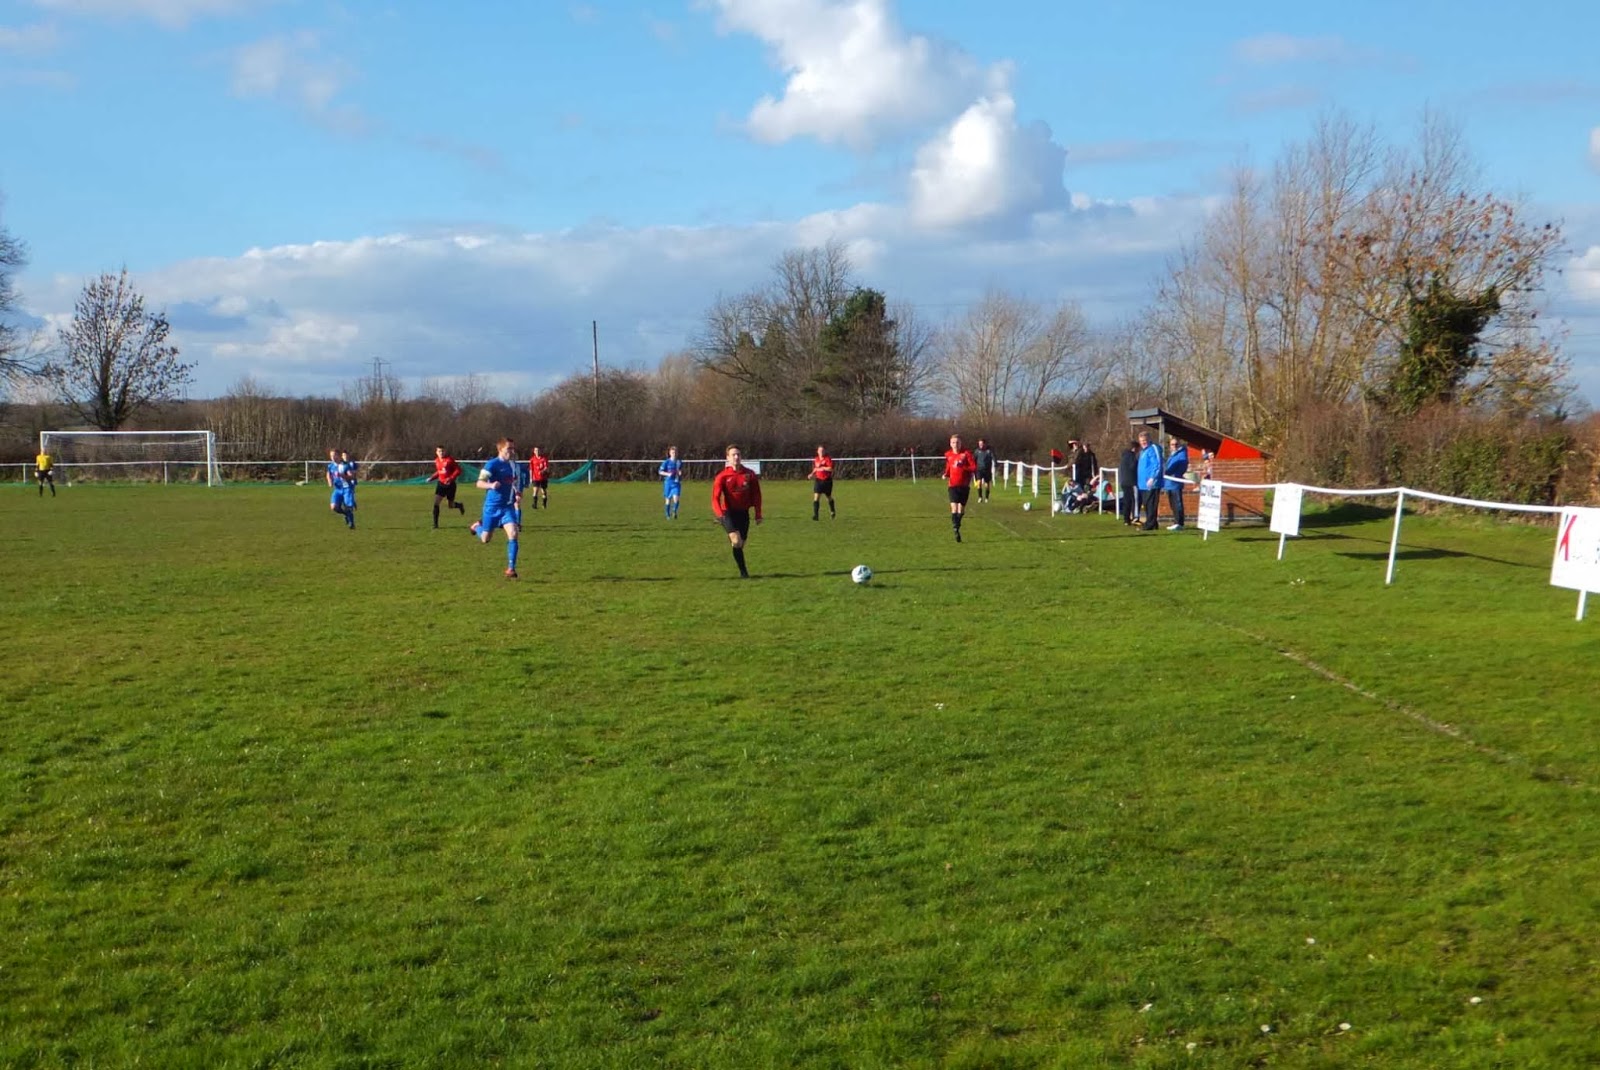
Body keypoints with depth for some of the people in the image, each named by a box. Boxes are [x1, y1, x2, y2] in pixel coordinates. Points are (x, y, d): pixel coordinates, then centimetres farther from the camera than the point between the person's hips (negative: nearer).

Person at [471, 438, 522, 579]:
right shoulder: (492, 464, -15)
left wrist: (517, 495, 16)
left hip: (508, 506, 4)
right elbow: (479, 483, -23)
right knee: (485, 539, 8)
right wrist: (491, 485, -41)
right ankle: (478, 526, 45)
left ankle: (511, 569, -10)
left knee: (513, 534, -16)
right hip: (492, 506, -4)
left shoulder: (512, 464, 7)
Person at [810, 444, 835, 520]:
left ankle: (832, 512, 39)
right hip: (818, 480, 3)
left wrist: (822, 468, -24)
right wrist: (812, 474, 6)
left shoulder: (828, 459, -10)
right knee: (816, 497, -14)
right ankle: (815, 515, -17)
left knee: (829, 497, 15)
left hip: (827, 480, -3)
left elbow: (830, 469, -22)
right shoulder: (815, 459, 7)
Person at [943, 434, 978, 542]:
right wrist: (946, 475, 0)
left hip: (964, 485, -1)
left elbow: (973, 467, -9)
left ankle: (956, 526, 29)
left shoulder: (966, 453, -4)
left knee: (961, 509, 8)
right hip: (953, 485, 1)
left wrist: (962, 467, -23)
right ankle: (956, 531, -17)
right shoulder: (948, 455, 6)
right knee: (954, 507, -15)